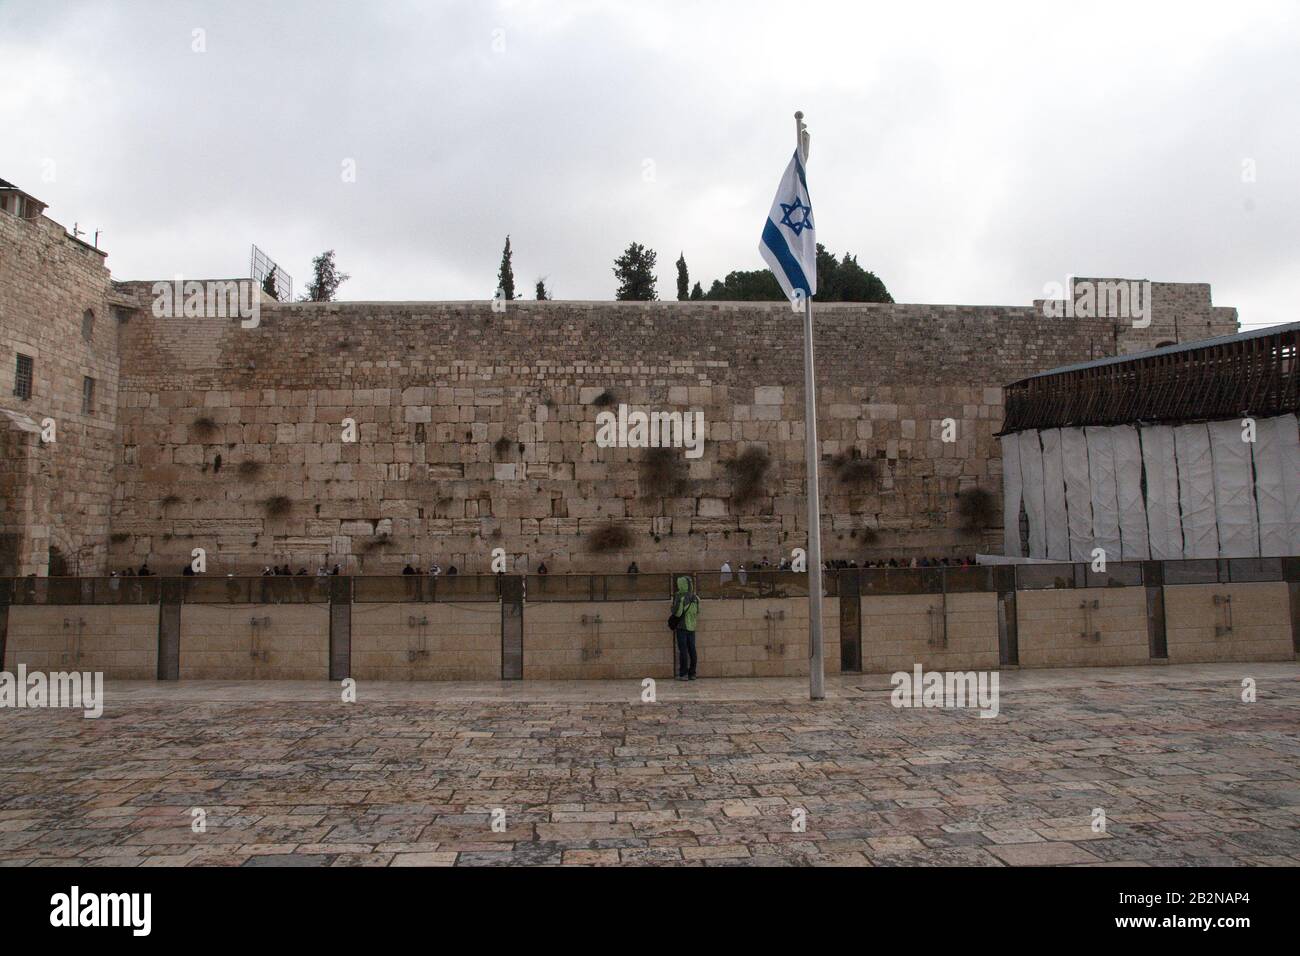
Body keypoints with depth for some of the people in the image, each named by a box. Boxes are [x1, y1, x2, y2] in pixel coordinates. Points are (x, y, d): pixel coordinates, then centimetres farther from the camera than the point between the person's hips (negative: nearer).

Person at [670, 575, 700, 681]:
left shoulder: (680, 597, -14)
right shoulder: (694, 597, 5)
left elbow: (676, 612, -14)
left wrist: (673, 606, 5)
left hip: (682, 626, -6)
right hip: (692, 626, 6)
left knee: (683, 650, -3)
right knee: (692, 650, 8)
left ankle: (683, 674, -4)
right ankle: (692, 673, 10)